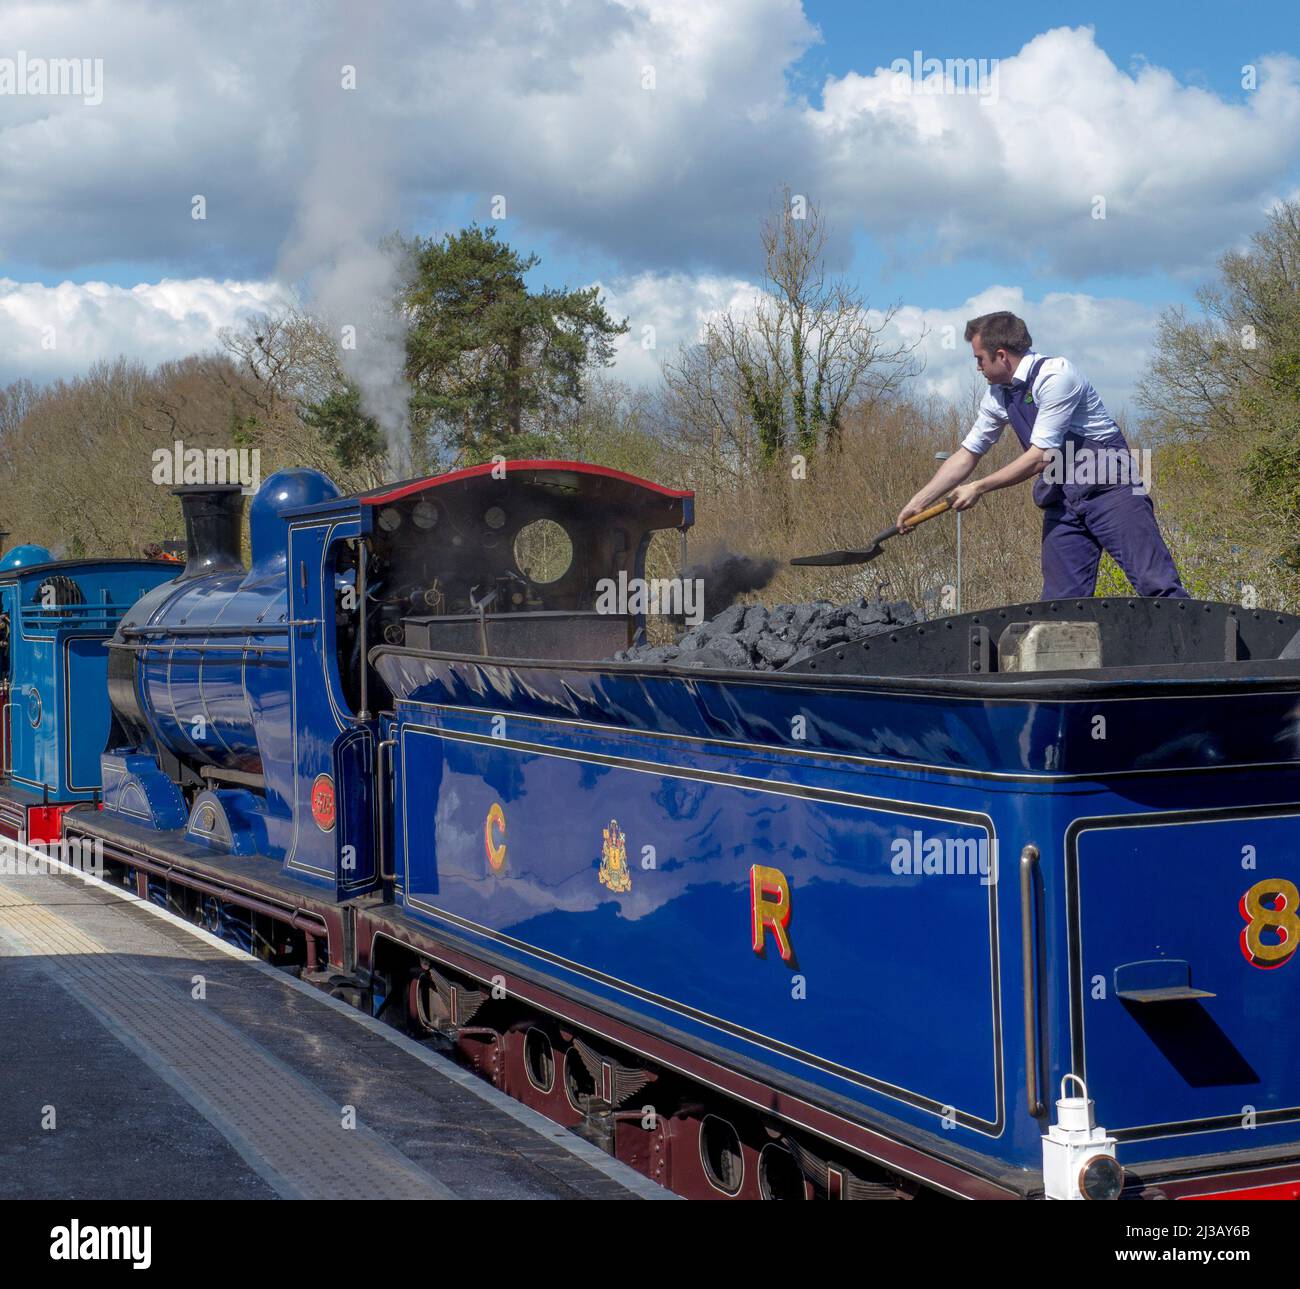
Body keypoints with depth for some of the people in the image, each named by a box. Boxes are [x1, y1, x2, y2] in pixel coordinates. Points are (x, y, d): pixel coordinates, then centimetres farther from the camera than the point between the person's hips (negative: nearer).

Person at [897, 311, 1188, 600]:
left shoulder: (1056, 375, -17)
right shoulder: (997, 396, 7)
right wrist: (918, 502, 13)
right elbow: (967, 455, 16)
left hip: (1109, 489, -7)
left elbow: (1040, 457, -18)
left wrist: (978, 488, -10)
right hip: (1062, 504, 7)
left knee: (1157, 585, -14)